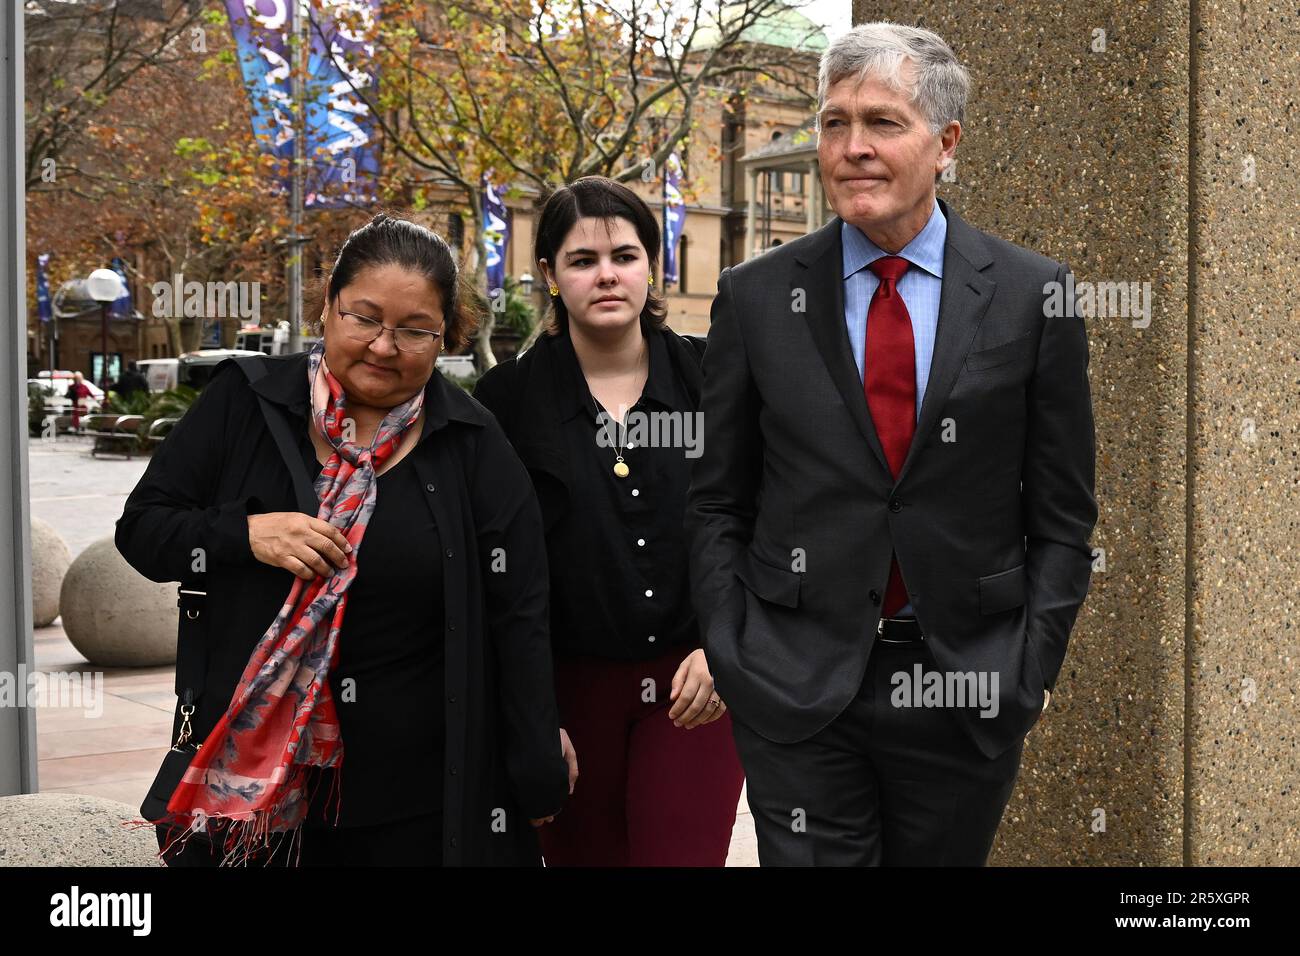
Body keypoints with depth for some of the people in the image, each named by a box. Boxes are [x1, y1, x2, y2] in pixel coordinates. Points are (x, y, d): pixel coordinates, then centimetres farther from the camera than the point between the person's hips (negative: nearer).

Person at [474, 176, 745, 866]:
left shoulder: (710, 377, 2)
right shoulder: (509, 398, -1)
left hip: (695, 685, 0)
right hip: (567, 688, 0)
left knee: (683, 854, -5)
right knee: (582, 854, 9)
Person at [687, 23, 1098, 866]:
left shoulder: (1032, 296, -1)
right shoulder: (756, 298, 1)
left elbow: (1062, 514, 3)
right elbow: (718, 504, 6)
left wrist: (1031, 671, -3)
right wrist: (734, 662, -1)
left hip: (967, 685, 1)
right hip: (797, 691, 0)